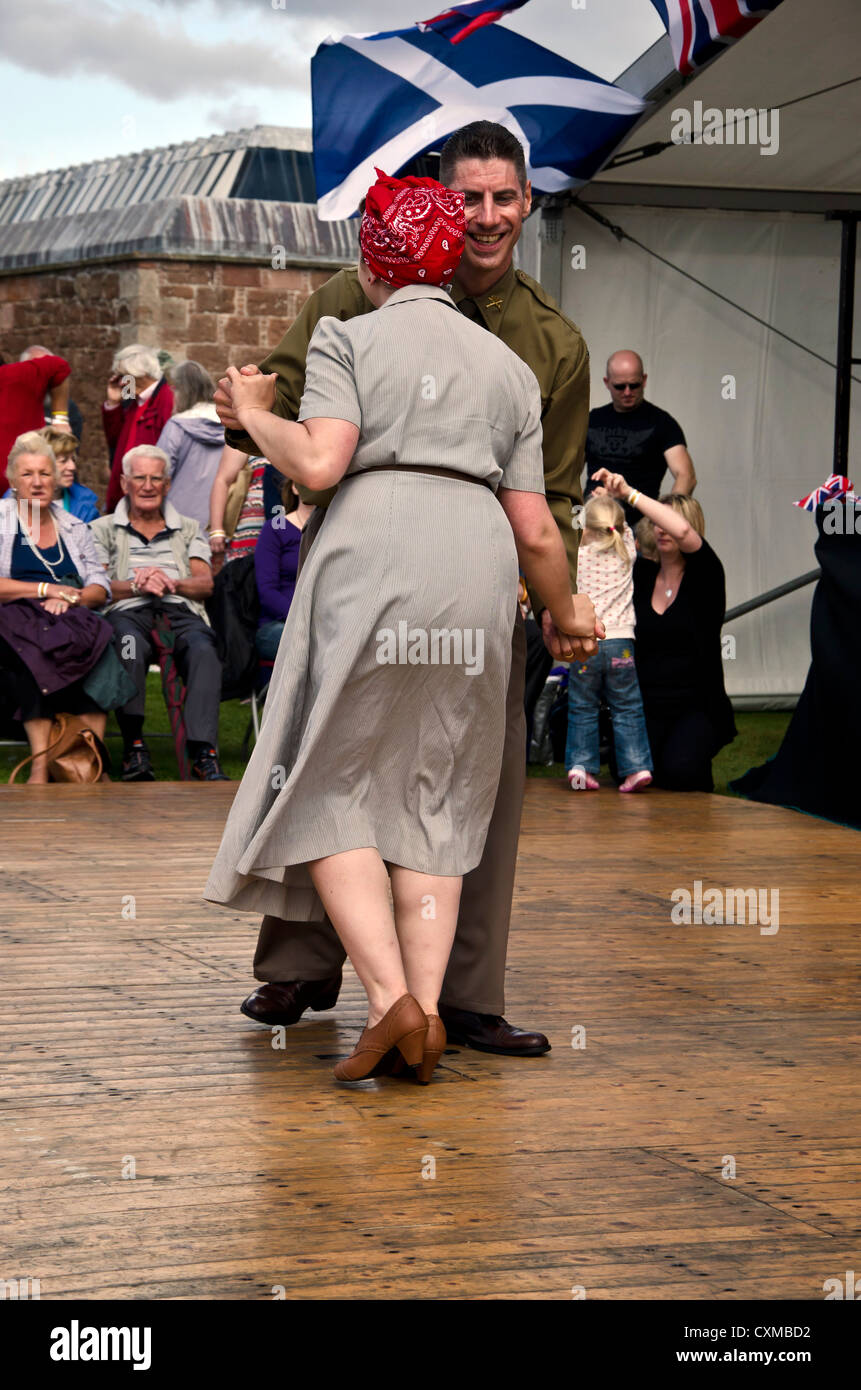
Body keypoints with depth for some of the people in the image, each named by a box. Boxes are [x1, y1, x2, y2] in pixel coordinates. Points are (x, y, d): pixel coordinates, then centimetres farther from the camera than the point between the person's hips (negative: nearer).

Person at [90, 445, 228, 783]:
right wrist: (136, 586, -10)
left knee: (204, 650, -35)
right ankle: (134, 746, -35)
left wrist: (172, 583, -7)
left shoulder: (188, 529, 29)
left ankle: (203, 752, -45)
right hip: (128, 613, -1)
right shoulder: (103, 530, 23)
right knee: (130, 646, -40)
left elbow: (206, 584, 14)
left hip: (180, 611, 1)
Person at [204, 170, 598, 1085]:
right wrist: (567, 611, 31)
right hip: (478, 564, 4)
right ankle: (427, 1010, 2)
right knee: (436, 793, 11)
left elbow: (318, 463, -9)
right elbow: (534, 529, 15)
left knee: (332, 785, 4)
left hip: (371, 556, -4)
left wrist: (253, 414, 10)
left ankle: (389, 1000, -10)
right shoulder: (508, 366, 19)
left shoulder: (348, 339, 7)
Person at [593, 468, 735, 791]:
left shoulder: (703, 576, -3)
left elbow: (683, 531, -22)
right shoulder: (640, 574, 12)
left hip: (696, 707, -3)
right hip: (645, 705, 3)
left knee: (679, 770, -30)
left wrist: (629, 494, -24)